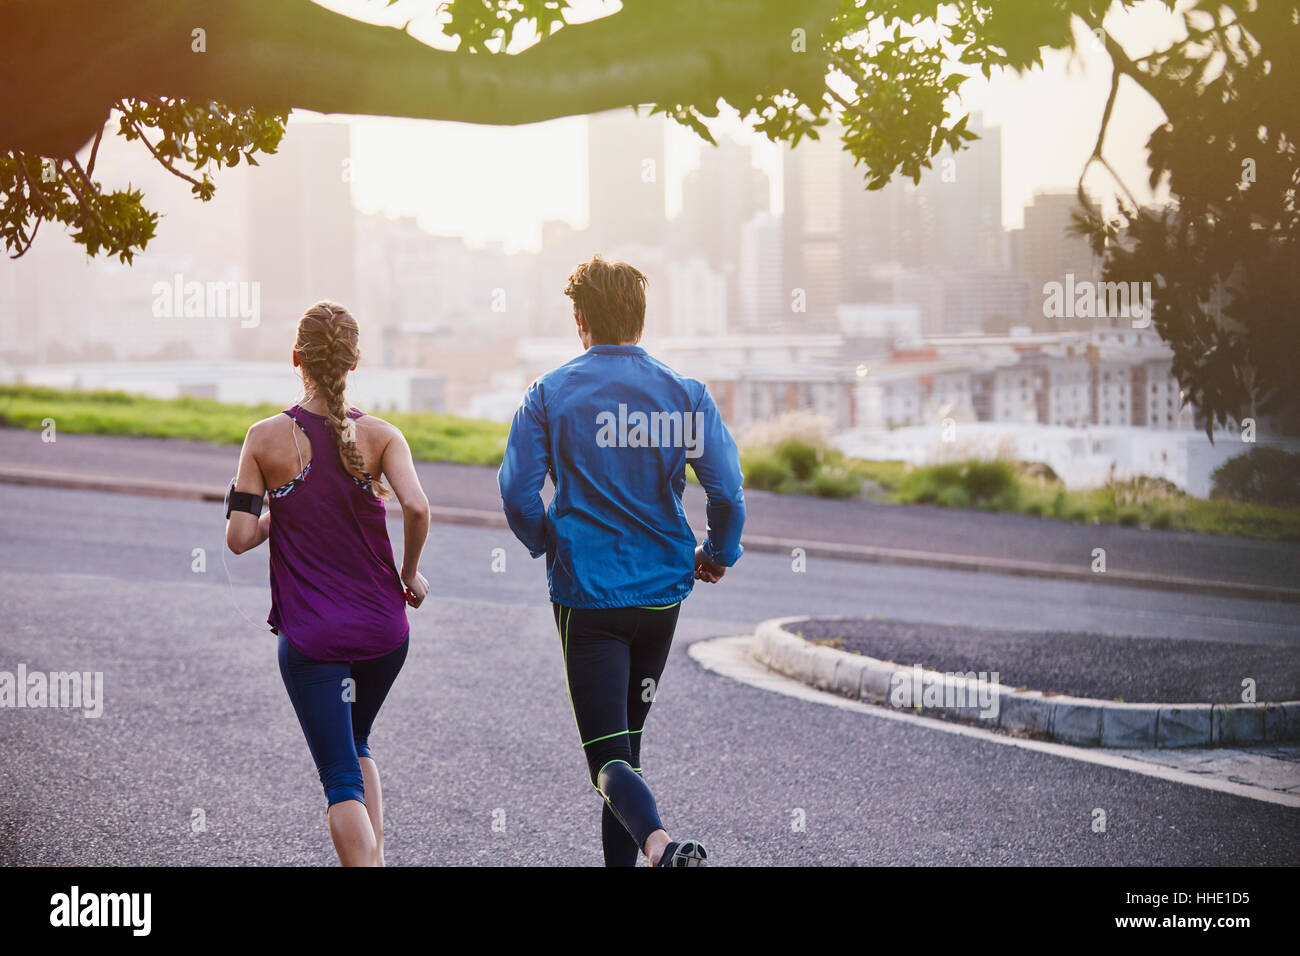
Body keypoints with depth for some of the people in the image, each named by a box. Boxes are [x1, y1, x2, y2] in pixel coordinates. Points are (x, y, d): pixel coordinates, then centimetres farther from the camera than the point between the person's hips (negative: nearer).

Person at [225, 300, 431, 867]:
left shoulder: (267, 438, -5)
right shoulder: (379, 434, -3)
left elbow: (239, 538, -7)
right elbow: (416, 507, -18)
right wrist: (410, 573, -1)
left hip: (311, 637, -2)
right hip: (383, 628, 2)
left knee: (342, 779, 1)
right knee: (355, 746, 27)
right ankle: (375, 859, 21)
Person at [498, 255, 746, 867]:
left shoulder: (550, 394, -4)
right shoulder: (685, 394, 0)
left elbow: (518, 495, -8)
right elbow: (726, 490, -6)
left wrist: (546, 544, 13)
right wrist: (718, 554, 13)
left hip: (585, 594, -3)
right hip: (662, 591, 3)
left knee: (609, 757, -8)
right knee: (627, 739, 21)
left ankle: (659, 845, -36)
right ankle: (621, 857, 26)